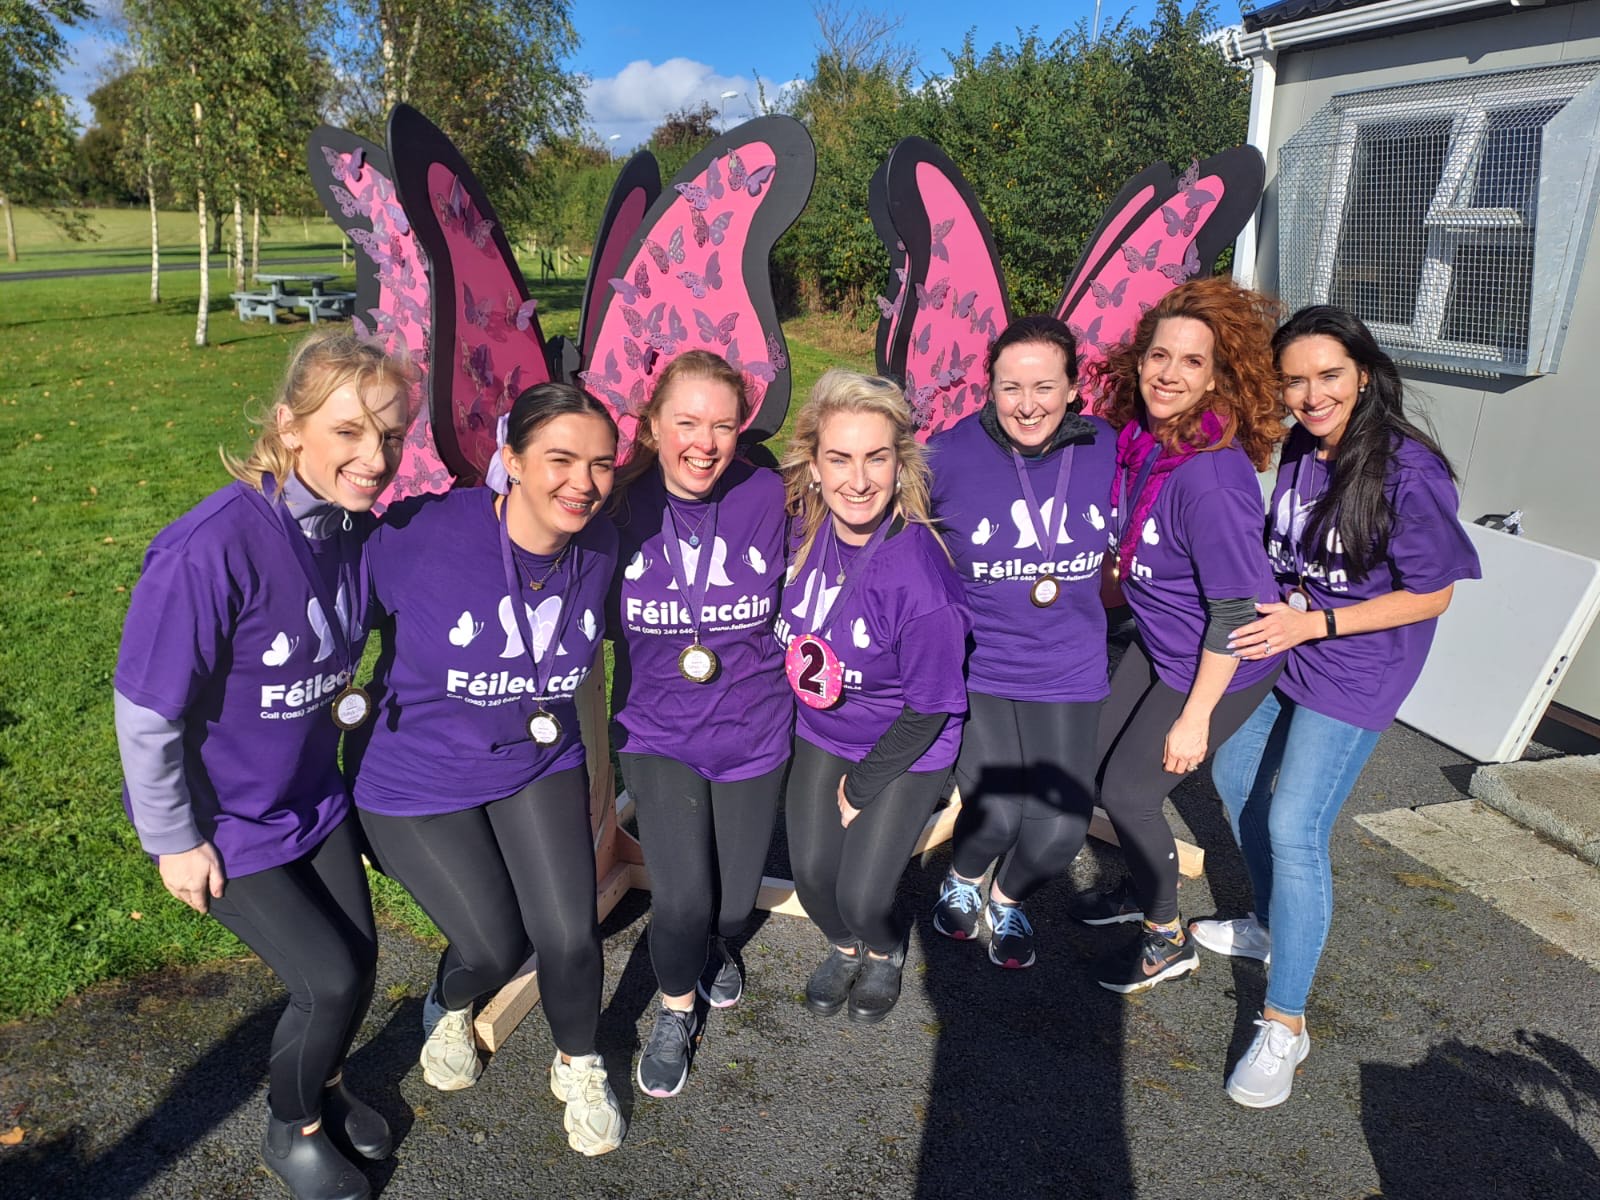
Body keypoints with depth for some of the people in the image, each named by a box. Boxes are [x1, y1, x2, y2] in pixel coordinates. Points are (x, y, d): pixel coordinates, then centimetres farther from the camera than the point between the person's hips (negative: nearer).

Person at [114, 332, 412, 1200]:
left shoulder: (357, 525, -12)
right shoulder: (212, 549, -32)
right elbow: (145, 711, -22)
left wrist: (336, 687, 1)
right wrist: (175, 841, -13)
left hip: (311, 794, 6)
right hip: (220, 821, -6)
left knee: (357, 958, 13)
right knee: (331, 980, -3)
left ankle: (324, 1086, 45)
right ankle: (292, 1129, 29)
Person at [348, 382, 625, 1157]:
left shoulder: (599, 546, -12)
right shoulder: (425, 532, -27)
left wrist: (542, 711, 7)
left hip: (540, 765, 3)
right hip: (419, 778, -3)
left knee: (570, 936, -5)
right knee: (496, 947, 5)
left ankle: (579, 1068, 30)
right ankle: (448, 1009, 46)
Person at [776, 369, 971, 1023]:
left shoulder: (920, 582, -33)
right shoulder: (799, 525, -19)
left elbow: (929, 711, -20)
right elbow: (775, 617, 5)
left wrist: (860, 786, -10)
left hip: (907, 748, -4)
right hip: (820, 731, 4)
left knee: (862, 896, -5)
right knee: (811, 872, 3)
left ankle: (886, 951, 34)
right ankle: (843, 947, 40)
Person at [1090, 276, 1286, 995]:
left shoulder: (1211, 479, -32)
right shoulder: (1134, 440, -8)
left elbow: (1236, 610, -27)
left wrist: (1195, 717, -21)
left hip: (1217, 665, -8)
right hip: (1158, 642, 8)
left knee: (1128, 791, 1)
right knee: (1097, 760, 17)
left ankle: (1167, 942, 26)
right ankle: (1146, 888, 42)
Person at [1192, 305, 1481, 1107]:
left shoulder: (1409, 472, -21)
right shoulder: (1296, 451, -1)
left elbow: (1432, 594, -15)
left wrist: (1313, 623, -20)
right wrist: (1270, 605, -1)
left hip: (1354, 673, -8)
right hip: (1278, 648, 8)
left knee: (1295, 827, -13)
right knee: (1235, 778, 18)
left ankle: (1285, 1025, 1)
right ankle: (1273, 927, 42)